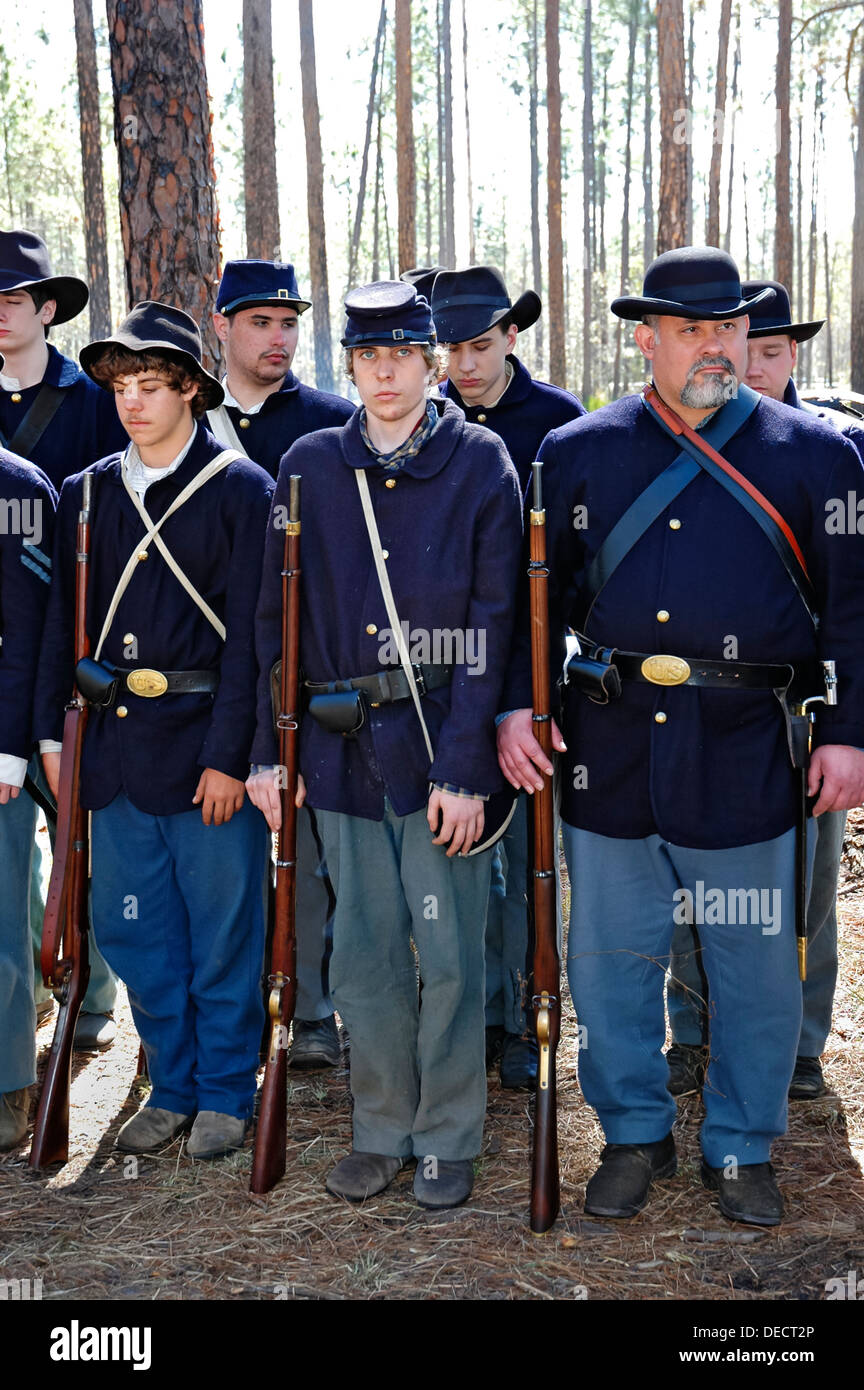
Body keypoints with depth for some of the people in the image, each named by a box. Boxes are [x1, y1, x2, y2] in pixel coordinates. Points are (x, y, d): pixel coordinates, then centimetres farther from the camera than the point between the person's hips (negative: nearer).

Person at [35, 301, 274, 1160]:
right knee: (132, 930, 12)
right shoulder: (88, 493, 10)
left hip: (207, 749, -5)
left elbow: (249, 634, -9)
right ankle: (173, 1086, 28)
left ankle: (225, 1095, 22)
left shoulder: (241, 490, -4)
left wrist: (229, 756, -14)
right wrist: (54, 732, 7)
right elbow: (62, 623, 13)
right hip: (114, 747, 5)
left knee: (222, 938, 5)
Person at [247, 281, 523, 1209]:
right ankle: (382, 1131, 28)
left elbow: (496, 622, -6)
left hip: (441, 748, -3)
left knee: (450, 956, 4)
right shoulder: (309, 468, 7)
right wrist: (269, 749, 4)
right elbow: (275, 617, 9)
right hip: (341, 746, 3)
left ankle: (448, 1139, 22)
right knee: (364, 954, 11)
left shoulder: (479, 463, -2)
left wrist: (464, 768, -12)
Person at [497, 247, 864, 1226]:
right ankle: (634, 1134, 31)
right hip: (610, 750, 1)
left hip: (745, 755, -1)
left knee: (757, 969, 8)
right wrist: (516, 706, 1)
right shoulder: (577, 453, 6)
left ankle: (741, 1147, 29)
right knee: (610, 960, 10)